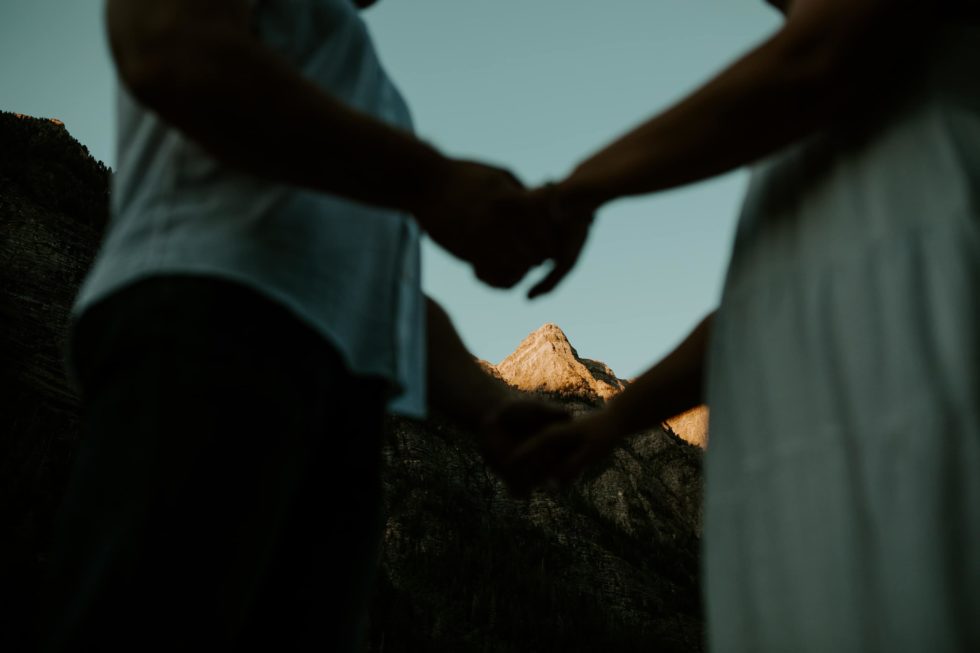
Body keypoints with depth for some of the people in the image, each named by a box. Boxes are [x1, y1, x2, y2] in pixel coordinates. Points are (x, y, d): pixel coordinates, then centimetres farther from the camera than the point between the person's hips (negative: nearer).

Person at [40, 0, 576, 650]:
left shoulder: (364, 92, 39)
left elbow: (399, 297, 27)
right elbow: (173, 56, -6)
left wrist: (493, 408, 8)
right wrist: (432, 180, -12)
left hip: (342, 392, 7)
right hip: (213, 311, -6)